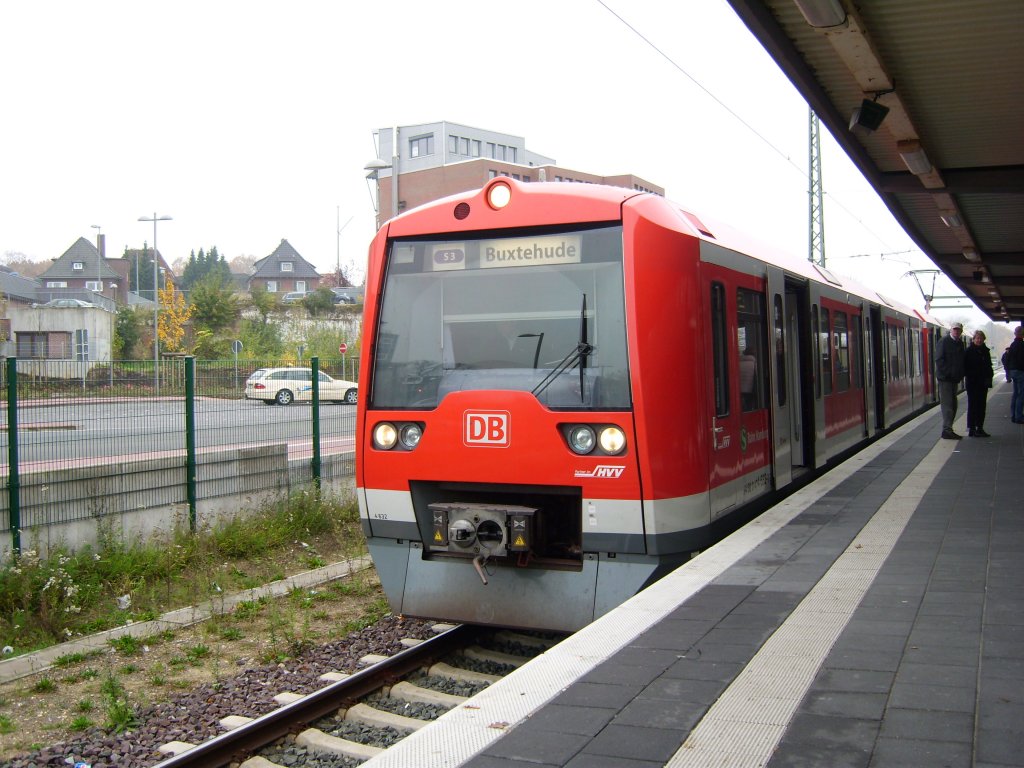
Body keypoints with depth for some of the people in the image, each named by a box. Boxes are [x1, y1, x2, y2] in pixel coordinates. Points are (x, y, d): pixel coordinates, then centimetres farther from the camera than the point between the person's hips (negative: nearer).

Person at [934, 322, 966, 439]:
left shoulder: (960, 343, 15)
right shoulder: (943, 341, -8)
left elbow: (962, 361, 22)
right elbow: (939, 359, -15)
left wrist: (960, 374, 8)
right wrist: (947, 373, -21)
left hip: (955, 379, 8)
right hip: (945, 378, -8)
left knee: (953, 405, 11)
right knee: (947, 404, -10)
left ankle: (948, 429, 18)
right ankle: (947, 430, -10)